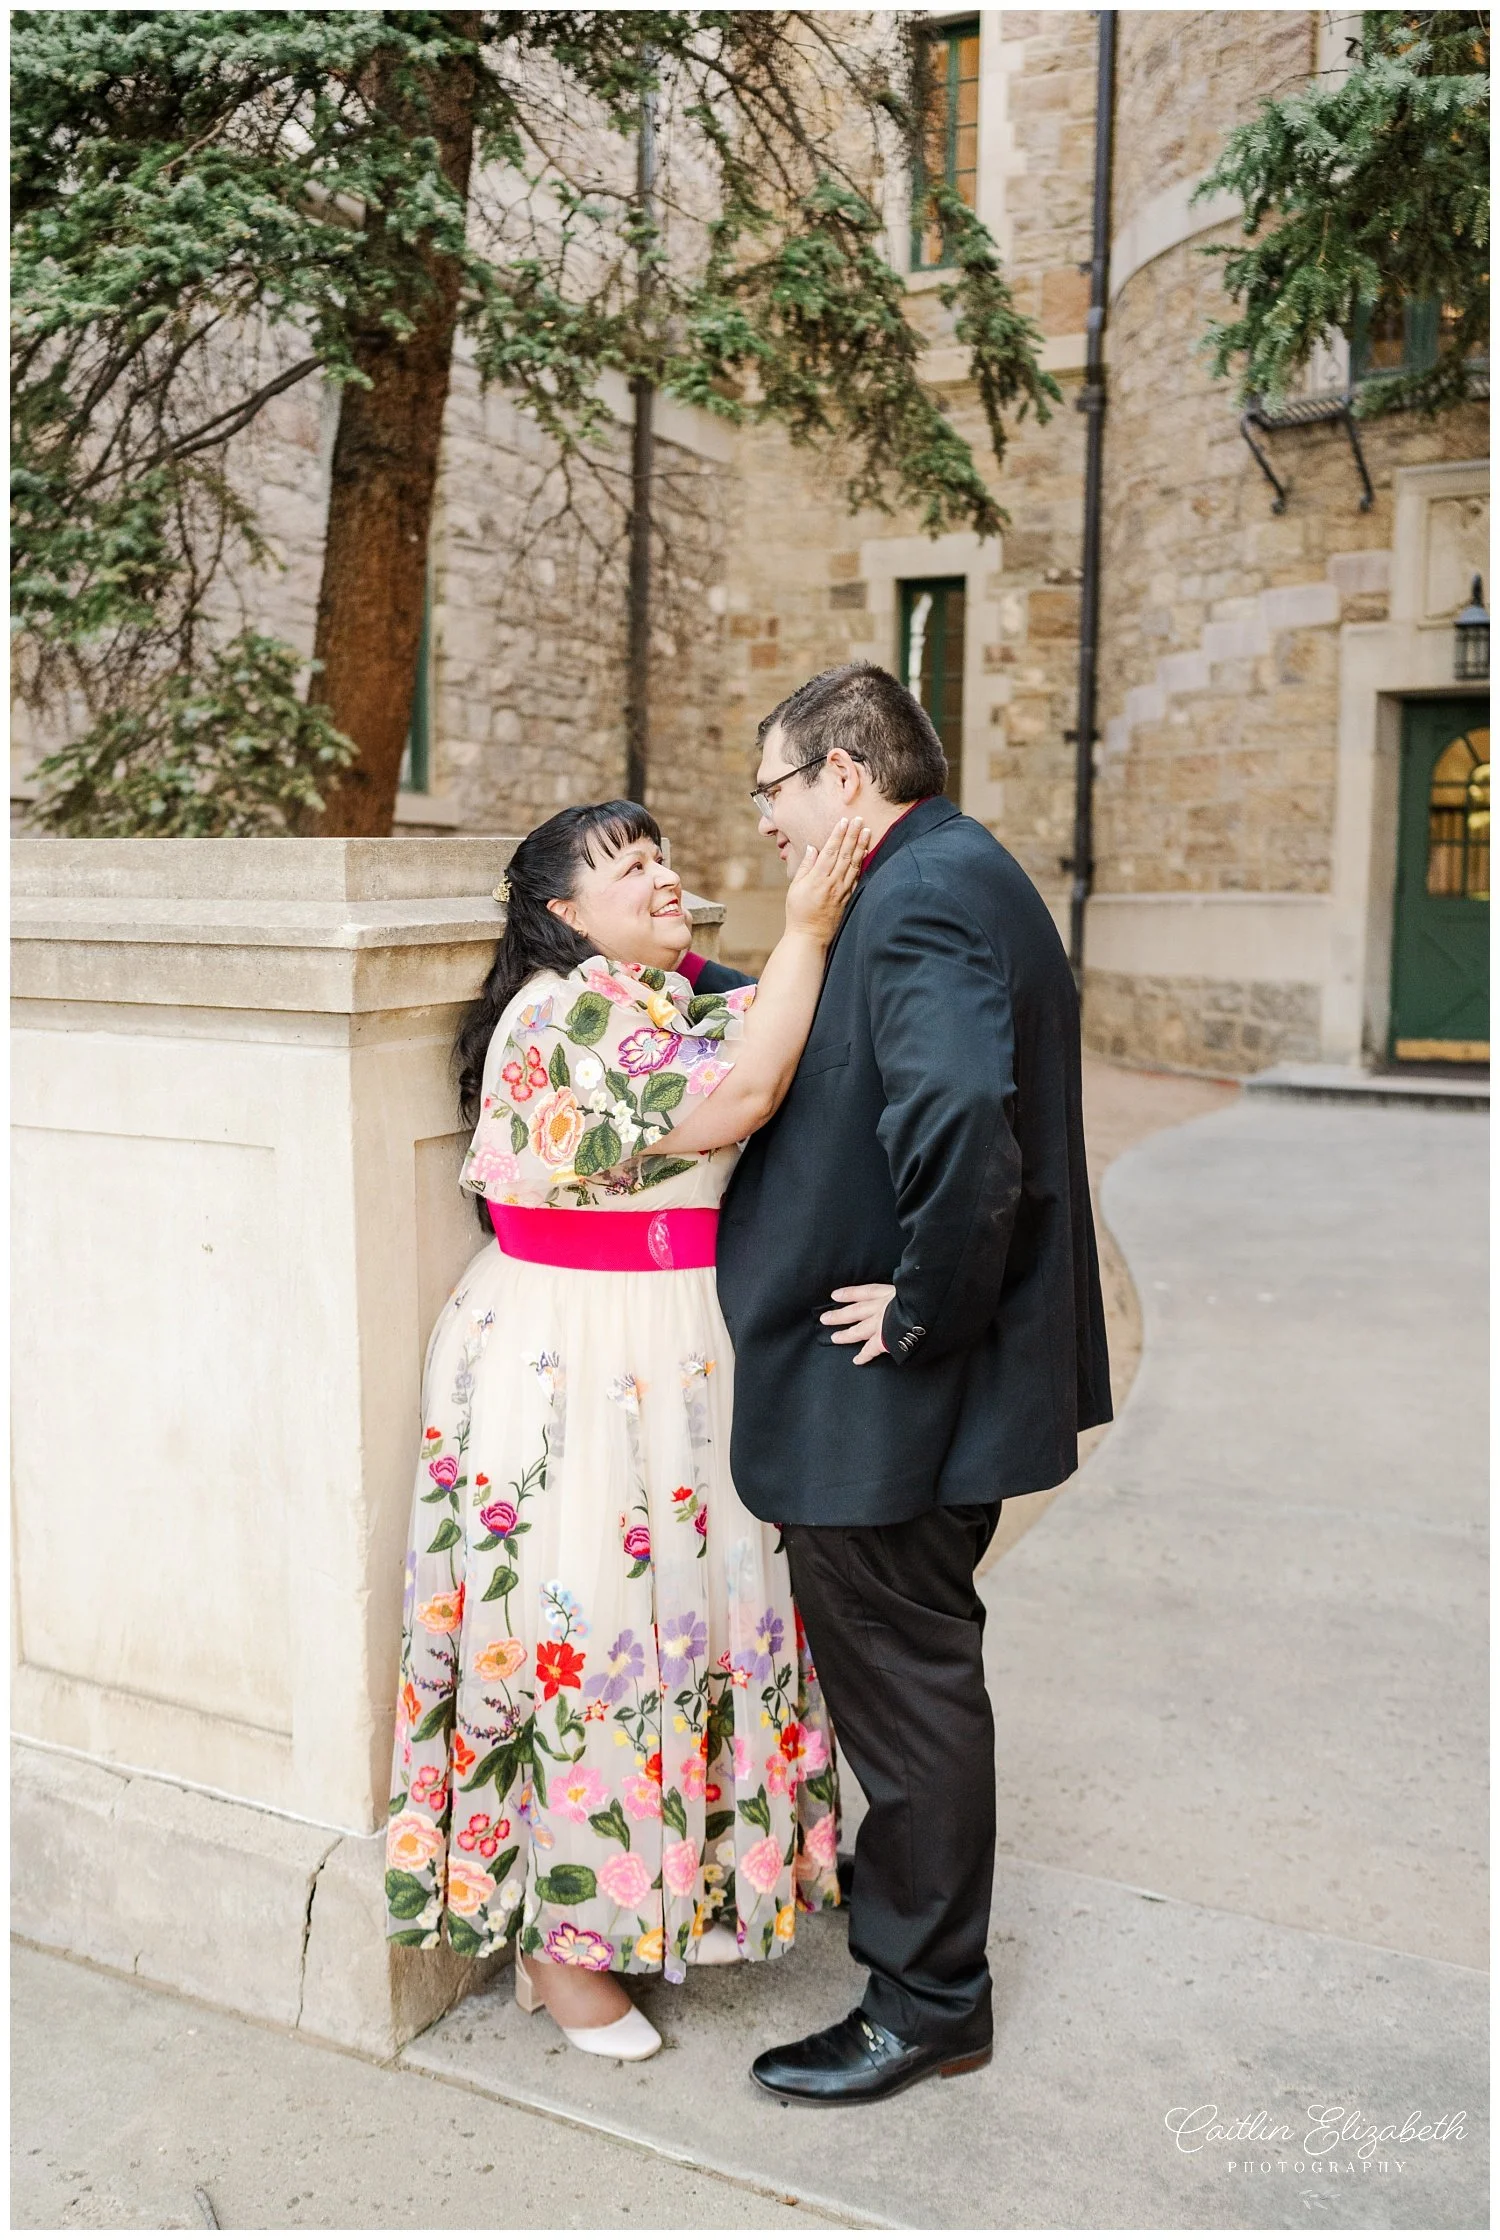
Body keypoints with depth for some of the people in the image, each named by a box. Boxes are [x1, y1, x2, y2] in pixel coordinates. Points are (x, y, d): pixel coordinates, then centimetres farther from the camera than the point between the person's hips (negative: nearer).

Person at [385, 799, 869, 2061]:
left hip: (672, 1370, 9)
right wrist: (806, 929, -23)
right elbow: (736, 1097, -26)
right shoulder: (561, 1017, -17)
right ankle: (557, 1938, 20)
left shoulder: (671, 1007, 15)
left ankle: (666, 1879, 35)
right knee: (584, 1626, 1)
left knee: (676, 1611, 16)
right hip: (573, 1376, -9)